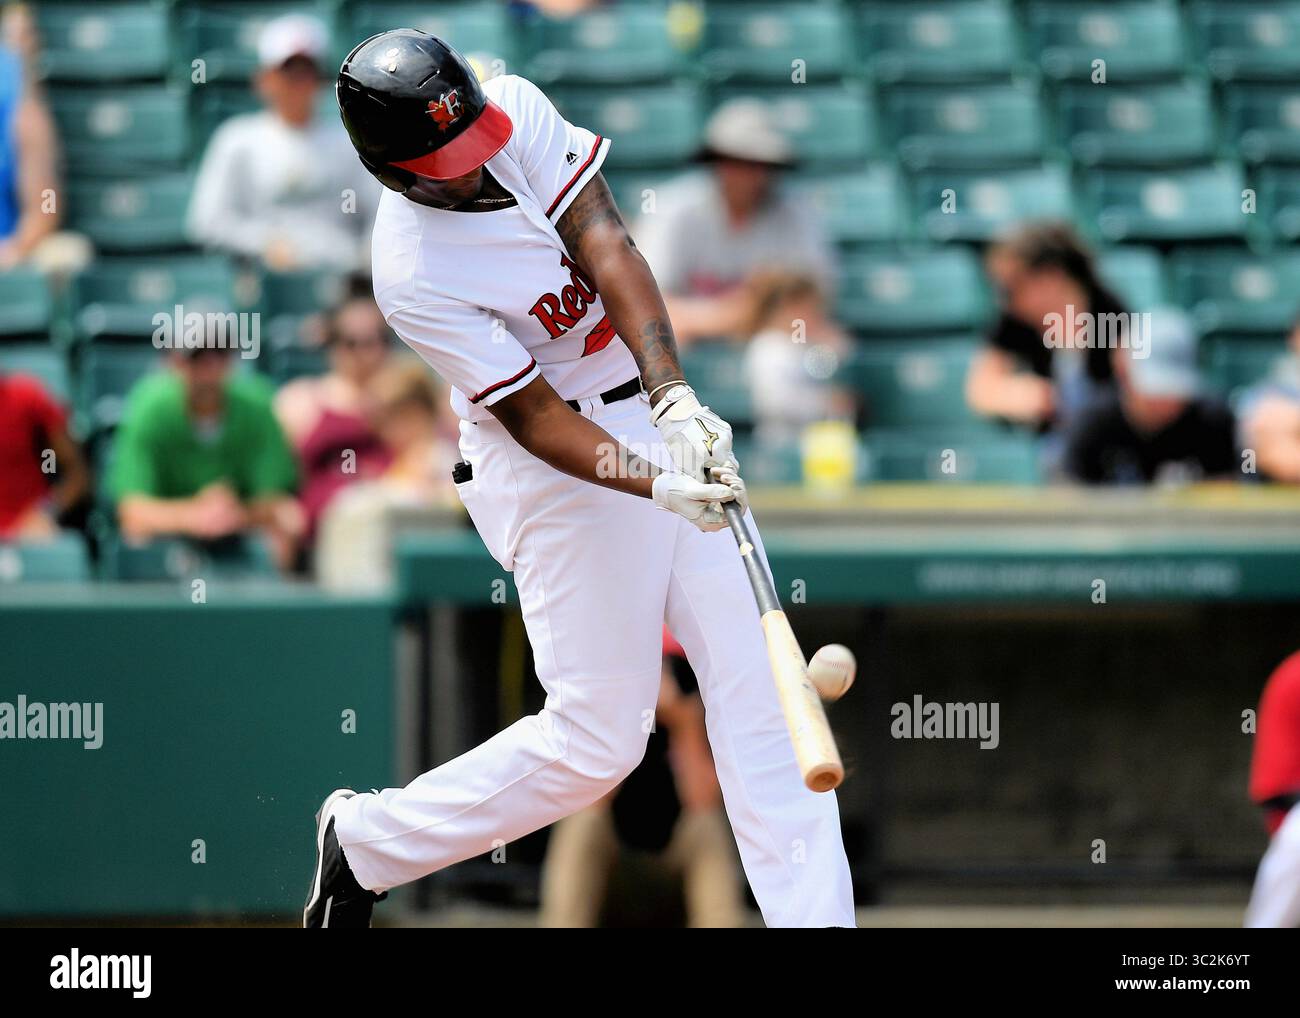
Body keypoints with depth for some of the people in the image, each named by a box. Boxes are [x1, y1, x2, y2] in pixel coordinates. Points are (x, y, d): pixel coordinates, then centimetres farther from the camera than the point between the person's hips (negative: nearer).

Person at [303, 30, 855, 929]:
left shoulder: (516, 111, -10)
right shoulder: (413, 274, -24)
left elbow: (607, 247, -18)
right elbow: (533, 418, -23)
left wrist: (675, 401, -30)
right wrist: (658, 485, -36)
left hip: (663, 417, 6)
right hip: (563, 466, -6)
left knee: (756, 676, 0)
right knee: (597, 739, -2)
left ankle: (814, 918, 2)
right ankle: (367, 841, 16)